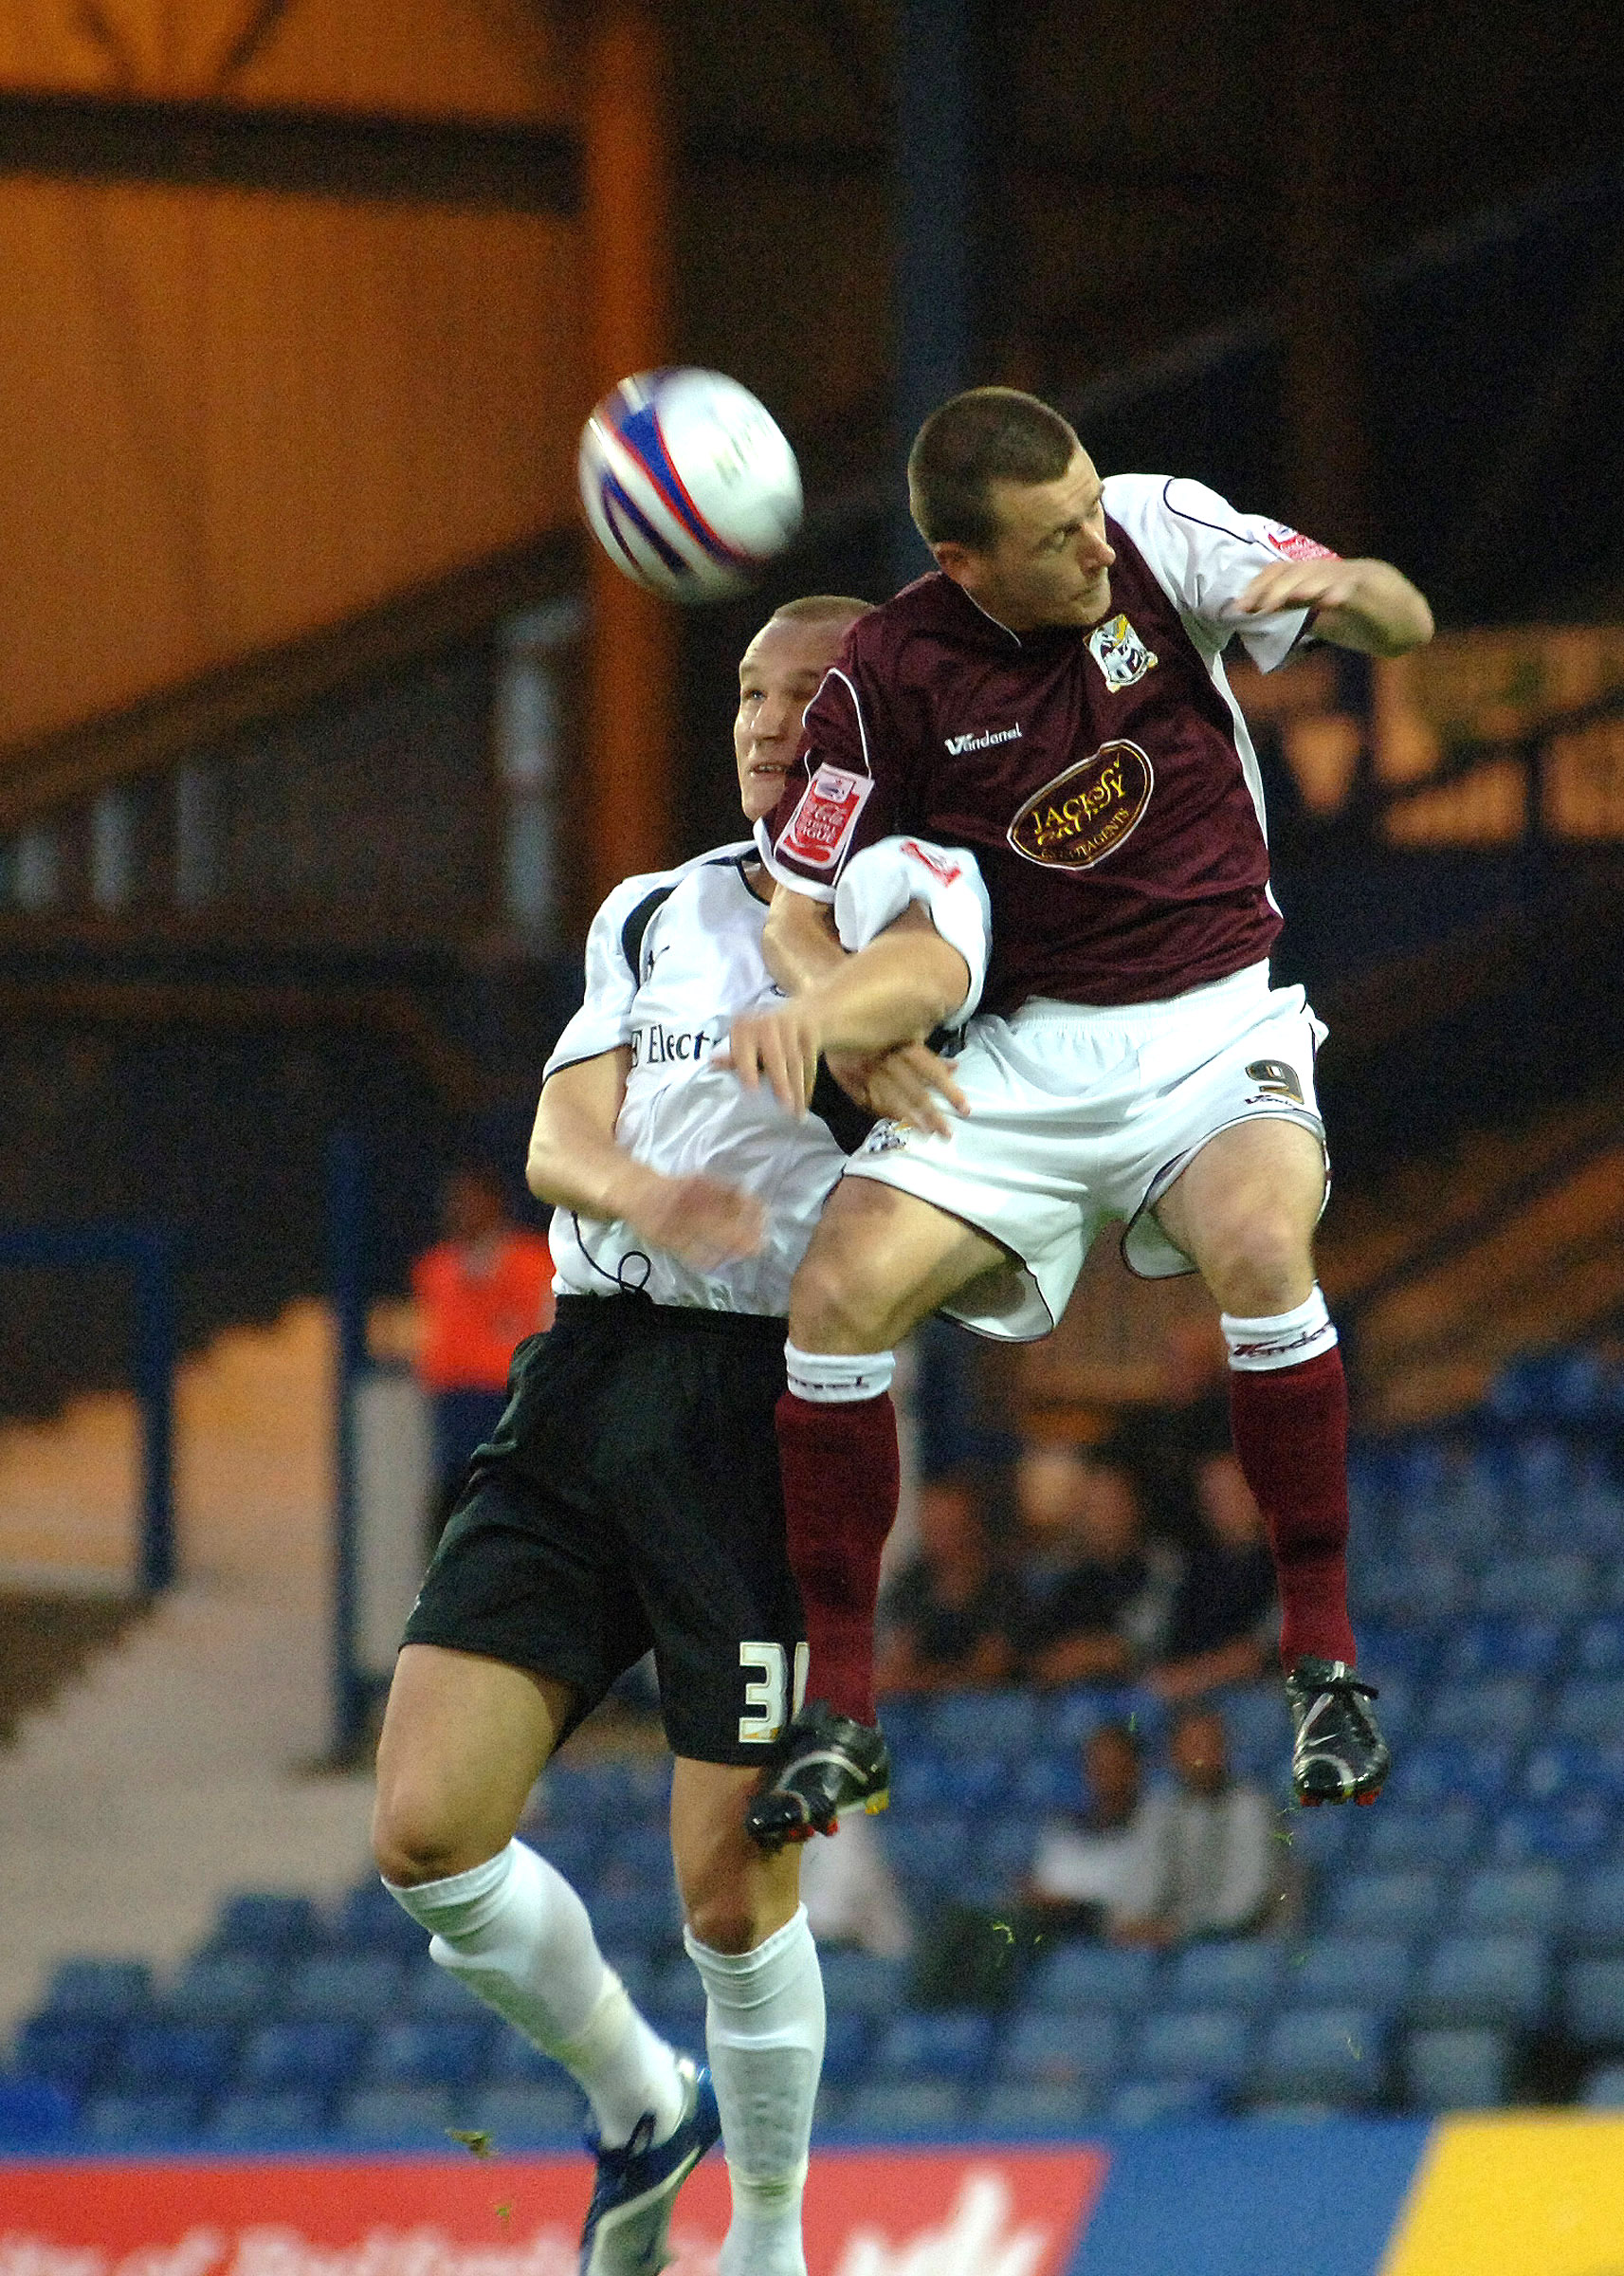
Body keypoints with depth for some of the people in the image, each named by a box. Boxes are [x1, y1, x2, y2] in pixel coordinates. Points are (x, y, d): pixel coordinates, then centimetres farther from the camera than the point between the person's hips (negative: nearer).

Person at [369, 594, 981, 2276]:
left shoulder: (921, 888, 4)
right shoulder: (653, 914, 21)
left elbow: (917, 972, -21)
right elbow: (557, 1141, 7)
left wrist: (828, 1021, -46)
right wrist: (644, 1194, -18)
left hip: (774, 1400, -5)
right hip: (587, 1380, 5)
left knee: (728, 1881, -7)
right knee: (424, 1830, -5)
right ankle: (642, 2105, 20)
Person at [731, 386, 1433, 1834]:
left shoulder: (1158, 534, -9)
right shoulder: (893, 673, -8)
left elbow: (1408, 626, -8)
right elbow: (805, 901, 0)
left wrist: (1342, 588, -32)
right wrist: (806, 993, -23)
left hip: (1220, 1029, -1)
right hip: (1024, 1051, 1)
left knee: (1258, 1246, -33)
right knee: (842, 1289, -19)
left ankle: (1326, 1665, -20)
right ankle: (833, 1708, -4)